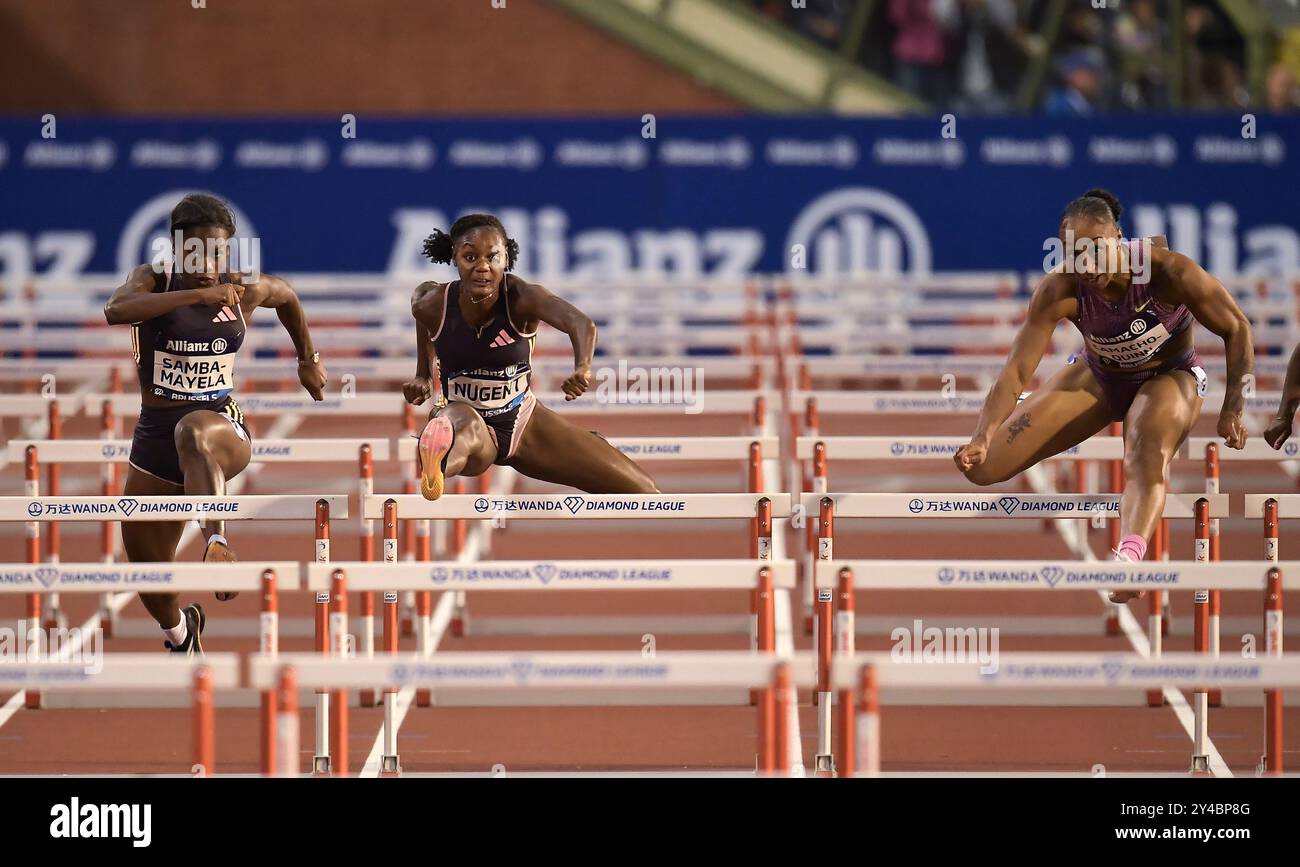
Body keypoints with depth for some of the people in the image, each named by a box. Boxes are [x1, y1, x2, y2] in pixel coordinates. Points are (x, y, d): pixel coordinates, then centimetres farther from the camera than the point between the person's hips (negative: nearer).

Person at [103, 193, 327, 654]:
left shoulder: (246, 291, -3)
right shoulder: (154, 281, -6)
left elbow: (287, 296, 22)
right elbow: (115, 310, -31)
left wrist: (308, 360, 30)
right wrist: (197, 294, -38)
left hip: (223, 426, -3)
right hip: (154, 436, 3)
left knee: (194, 432, -43)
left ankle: (217, 543, -62)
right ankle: (180, 632, 48)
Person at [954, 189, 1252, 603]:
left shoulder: (1168, 272, -31)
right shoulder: (1059, 292, -27)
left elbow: (1237, 330, -17)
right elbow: (1016, 370, -28)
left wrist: (1232, 410, -23)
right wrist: (982, 439, -44)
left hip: (1168, 377, -3)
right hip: (1097, 378, 3)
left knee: (1148, 455, -39)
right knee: (983, 467, -5)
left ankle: (1129, 555, -65)